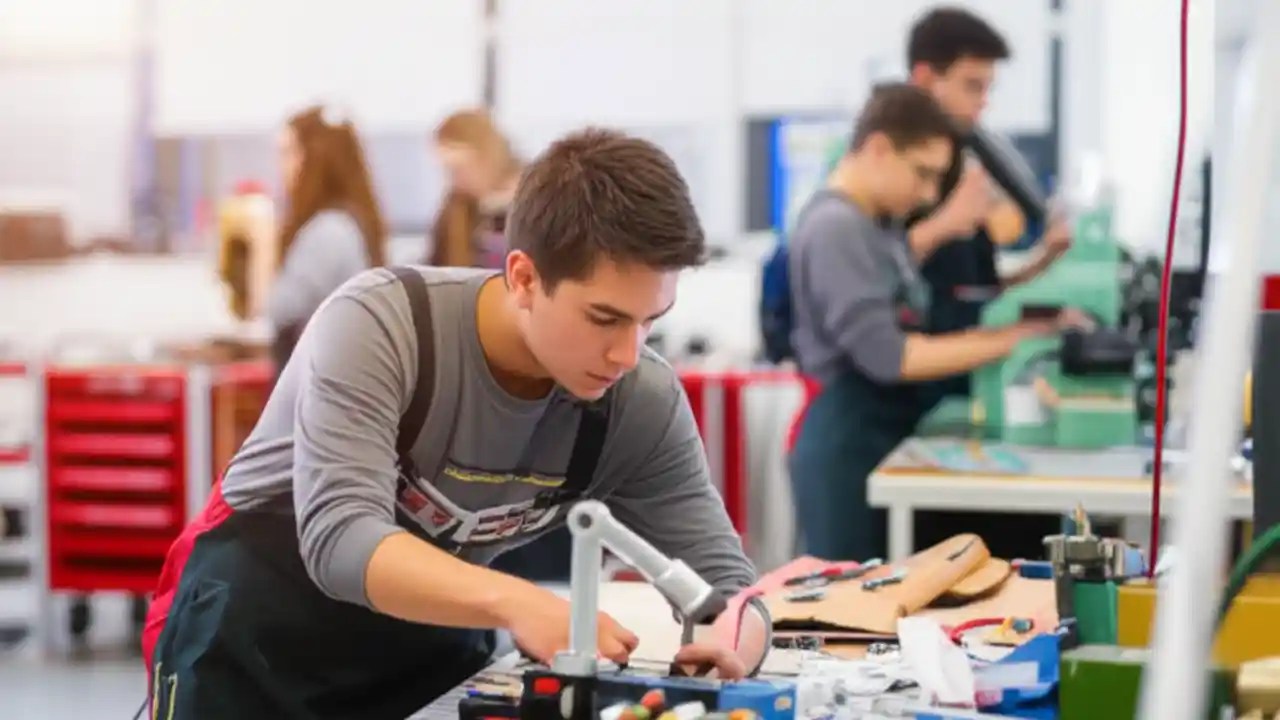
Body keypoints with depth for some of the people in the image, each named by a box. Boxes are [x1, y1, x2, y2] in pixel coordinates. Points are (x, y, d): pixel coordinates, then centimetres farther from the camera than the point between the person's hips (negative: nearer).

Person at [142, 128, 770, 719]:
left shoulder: (640, 402, -18)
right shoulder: (379, 324, -29)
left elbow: (722, 578, -14)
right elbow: (338, 537, -40)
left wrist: (729, 647, -40)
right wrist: (513, 603, -57)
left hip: (430, 641, 4)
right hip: (259, 613, -3)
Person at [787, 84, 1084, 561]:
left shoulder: (883, 224, 14)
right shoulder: (833, 227, -16)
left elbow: (911, 335, 13)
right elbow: (886, 357, -22)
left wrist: (1023, 333, 3)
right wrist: (1006, 345, -19)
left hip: (890, 437, 10)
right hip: (848, 445, -10)